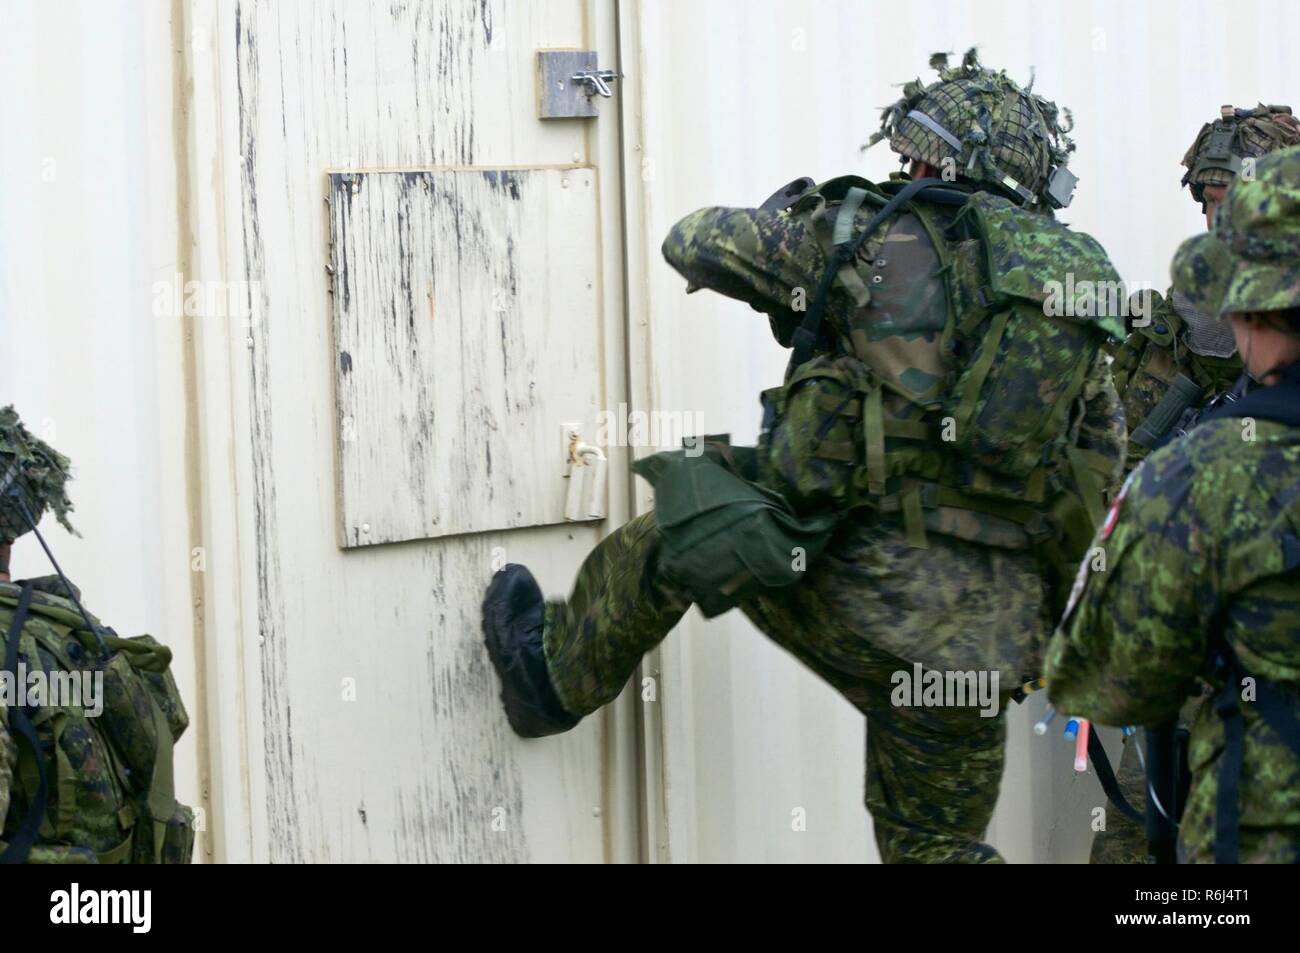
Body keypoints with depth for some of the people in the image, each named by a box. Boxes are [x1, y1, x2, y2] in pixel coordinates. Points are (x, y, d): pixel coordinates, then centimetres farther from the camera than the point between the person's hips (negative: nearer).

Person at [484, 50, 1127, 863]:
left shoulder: (886, 236, -2)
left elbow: (697, 244, 9)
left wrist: (784, 214, 29)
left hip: (864, 588, -4)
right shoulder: (1078, 282, 11)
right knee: (938, 847, 20)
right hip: (993, 633, 4)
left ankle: (554, 676, 43)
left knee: (680, 533, 23)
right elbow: (1105, 461, 18)